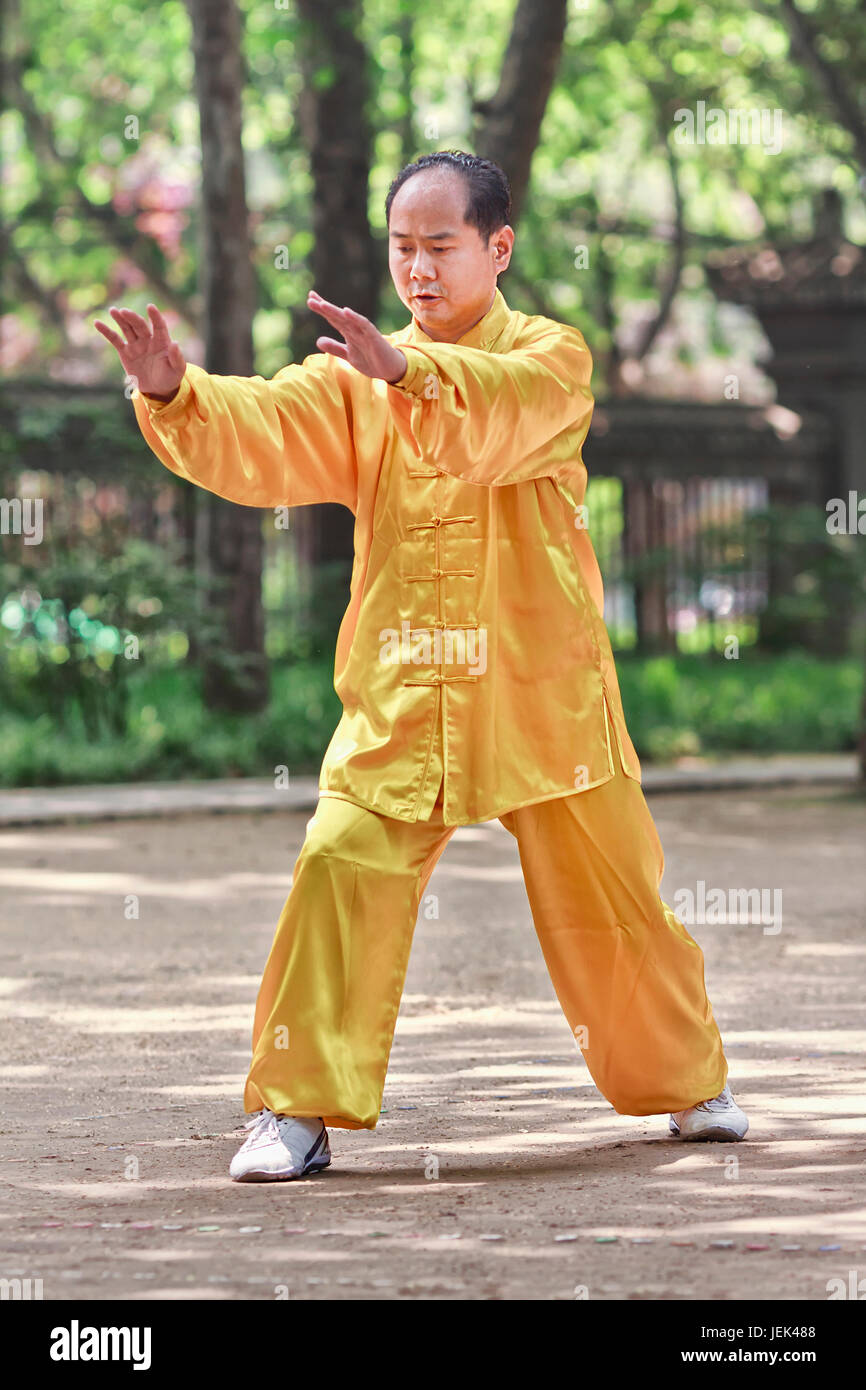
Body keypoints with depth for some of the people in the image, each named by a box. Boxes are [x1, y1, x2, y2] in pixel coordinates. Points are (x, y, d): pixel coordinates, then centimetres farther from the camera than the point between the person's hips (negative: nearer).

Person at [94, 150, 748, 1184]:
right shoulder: (358, 377, 8)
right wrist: (175, 395, -29)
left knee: (610, 893, 9)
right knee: (339, 872, -14)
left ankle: (686, 1084, 30)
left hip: (539, 690, -2)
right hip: (399, 699, 2)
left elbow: (503, 413, -27)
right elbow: (263, 436, -8)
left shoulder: (550, 355, -4)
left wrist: (407, 371, -47)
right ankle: (298, 1110, -5)